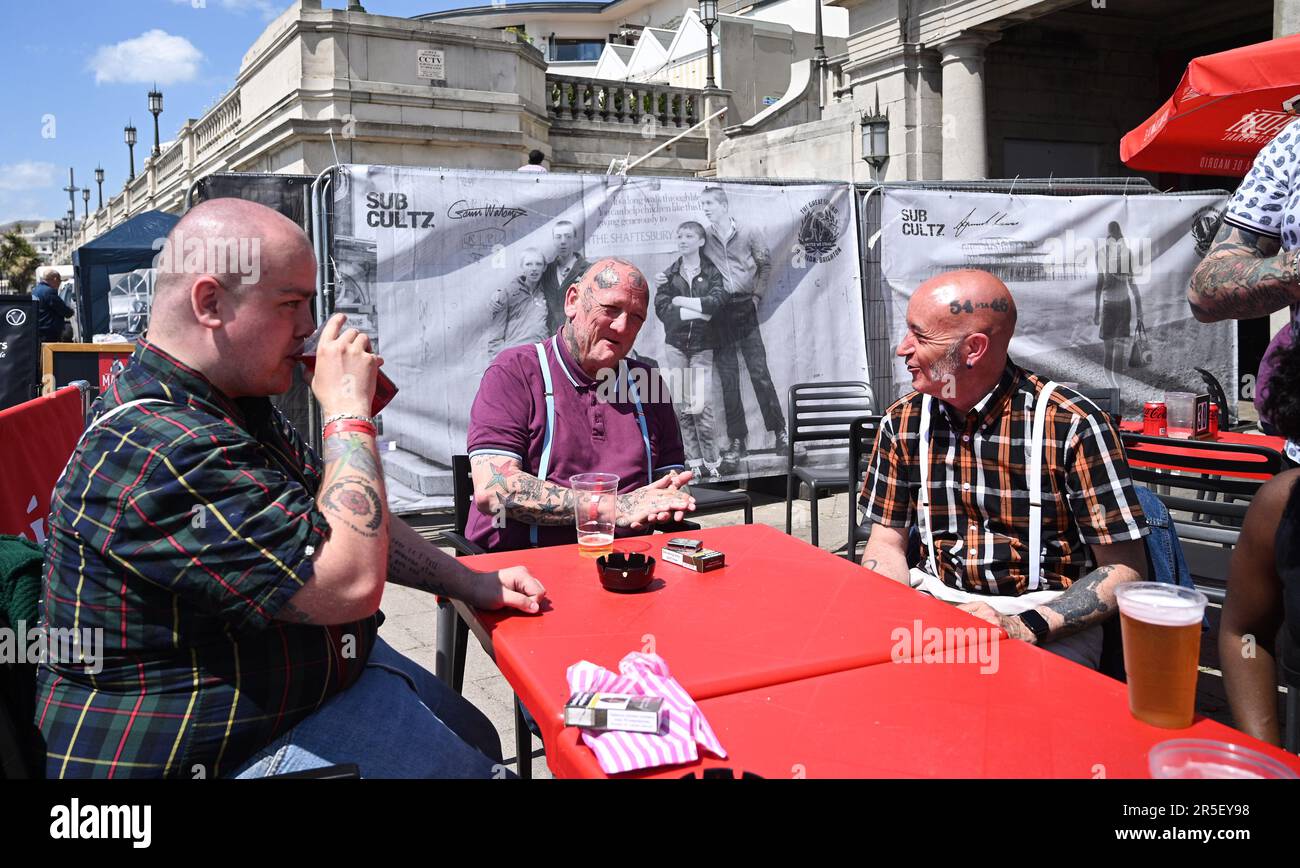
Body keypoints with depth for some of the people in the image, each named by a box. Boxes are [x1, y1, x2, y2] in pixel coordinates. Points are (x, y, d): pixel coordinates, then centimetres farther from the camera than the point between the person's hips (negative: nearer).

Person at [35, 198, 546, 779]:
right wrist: (349, 410, -25)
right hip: (232, 752, -10)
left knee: (479, 737, 18)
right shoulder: (155, 451, -30)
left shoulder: (237, 402, 5)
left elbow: (350, 524, 13)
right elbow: (352, 584, -34)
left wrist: (472, 583, 7)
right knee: (475, 765, -4)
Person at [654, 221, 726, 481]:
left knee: (701, 405, -10)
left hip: (702, 346, -2)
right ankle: (694, 460, 10)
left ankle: (710, 462, 1)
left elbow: (716, 301, -15)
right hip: (675, 345, 3)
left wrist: (680, 301, -9)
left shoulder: (712, 272, 4)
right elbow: (661, 309, -2)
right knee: (681, 405, 2)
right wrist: (697, 311, -10)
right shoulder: (669, 274, 9)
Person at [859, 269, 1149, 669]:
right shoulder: (902, 422, 2)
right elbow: (886, 542, 7)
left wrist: (1024, 627, -23)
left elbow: (1124, 569, -9)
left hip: (1050, 625, -4)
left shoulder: (1072, 425, -12)